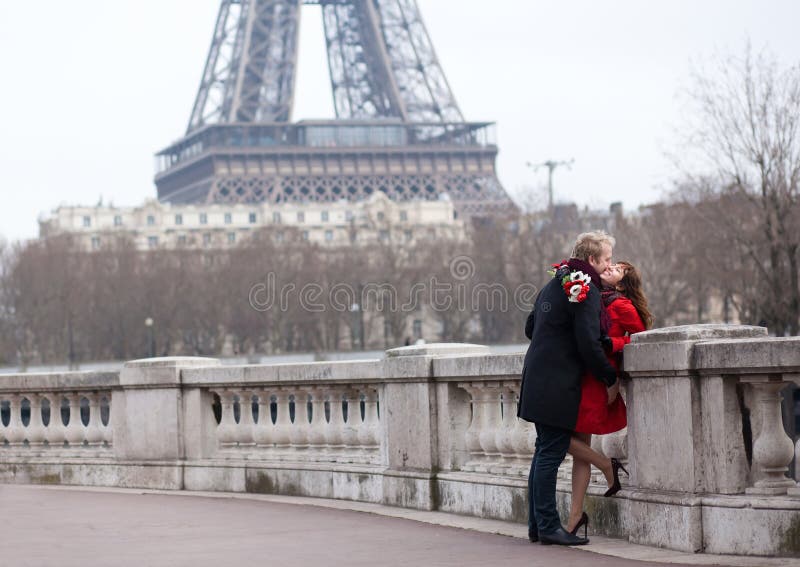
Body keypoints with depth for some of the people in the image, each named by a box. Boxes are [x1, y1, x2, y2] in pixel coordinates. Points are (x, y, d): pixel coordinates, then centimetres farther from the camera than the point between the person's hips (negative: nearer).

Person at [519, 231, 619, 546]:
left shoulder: (554, 285, 17)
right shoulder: (586, 291, -13)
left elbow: (530, 327, 25)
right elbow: (588, 344, -18)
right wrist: (610, 378, -7)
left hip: (538, 379, 10)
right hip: (558, 386, -10)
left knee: (544, 453, 13)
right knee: (551, 453, -7)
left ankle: (537, 525, 16)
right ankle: (549, 527, -6)